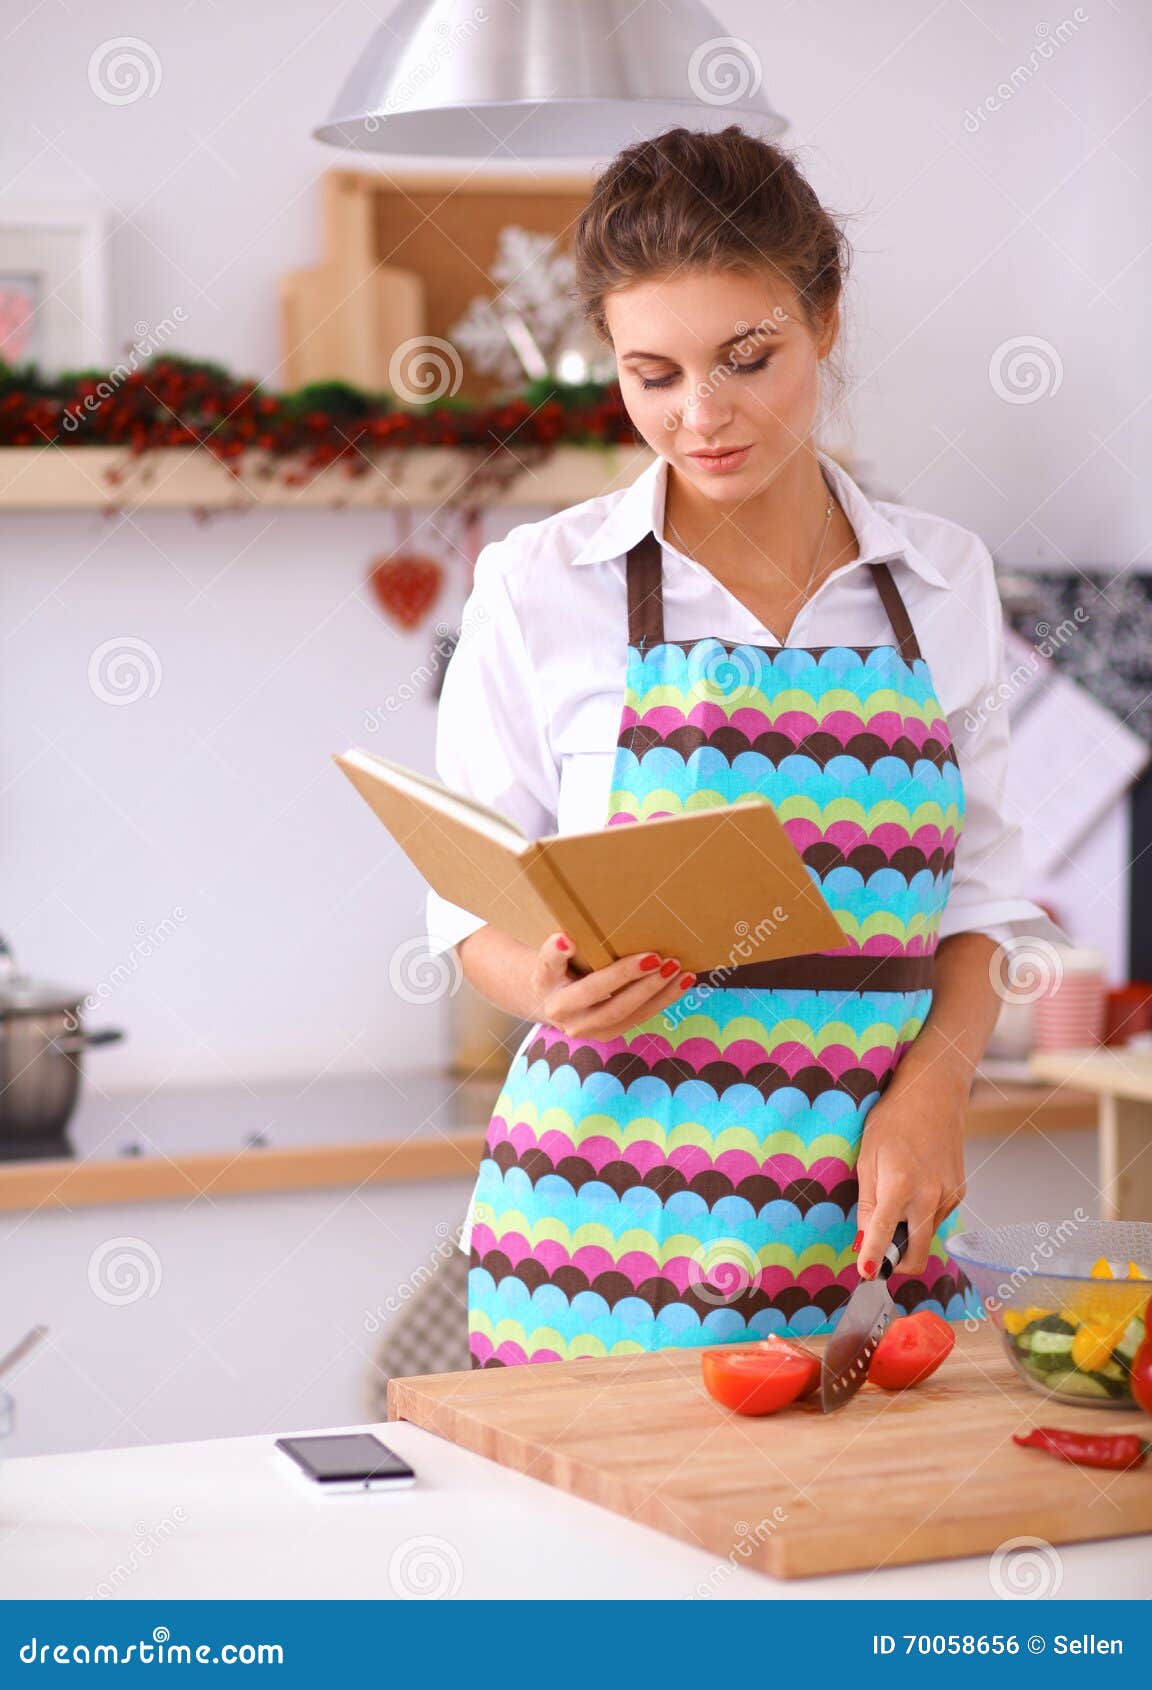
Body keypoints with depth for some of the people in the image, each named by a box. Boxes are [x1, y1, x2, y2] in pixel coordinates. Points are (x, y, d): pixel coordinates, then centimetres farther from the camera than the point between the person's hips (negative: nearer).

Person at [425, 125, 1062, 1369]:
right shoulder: (538, 589, -2)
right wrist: (552, 990, -18)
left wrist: (933, 1083, -5)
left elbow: (975, 896, 12)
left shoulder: (943, 582, 6)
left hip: (860, 1217, 2)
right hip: (610, 1209, -2)